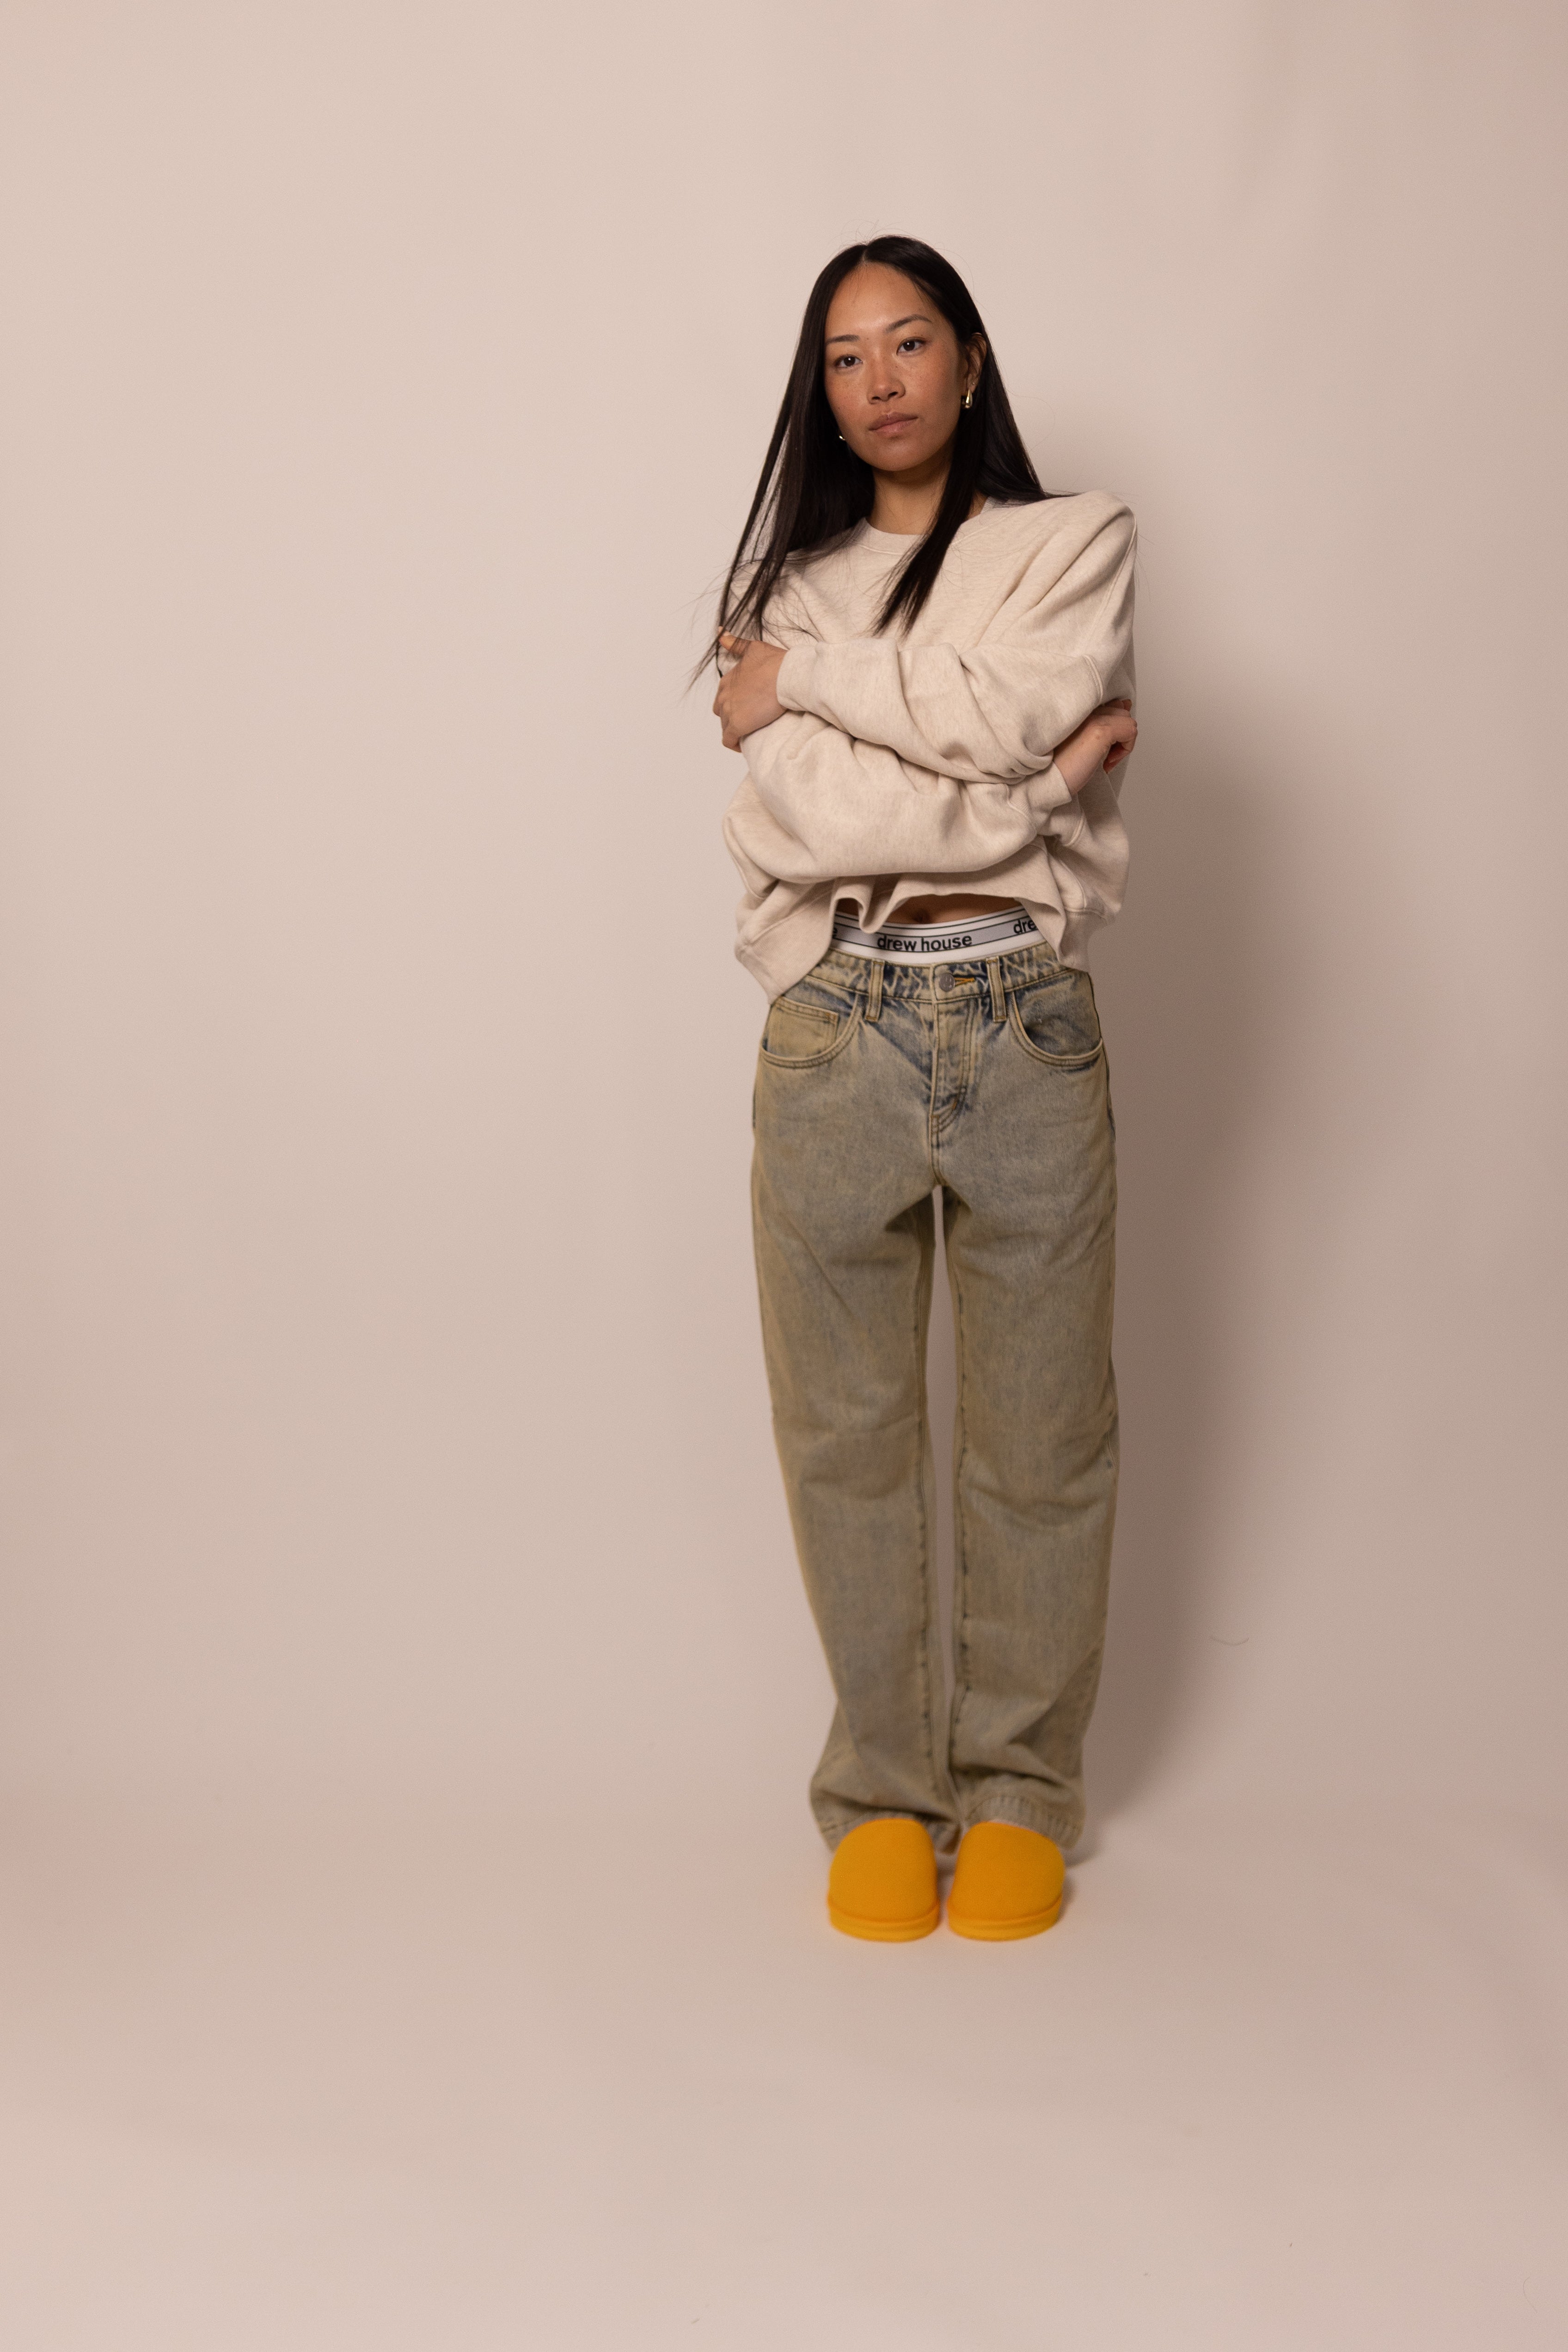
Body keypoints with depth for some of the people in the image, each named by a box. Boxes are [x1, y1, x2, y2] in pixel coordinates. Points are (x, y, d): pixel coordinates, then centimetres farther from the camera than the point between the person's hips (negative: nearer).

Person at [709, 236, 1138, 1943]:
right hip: (836, 1029, 2)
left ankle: (1017, 1788, 23)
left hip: (1025, 1027, -1)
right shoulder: (794, 578, 12)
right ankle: (883, 1790, 22)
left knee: (1040, 1434, 6)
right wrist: (1025, 794, -10)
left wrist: (804, 674, -3)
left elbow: (1005, 709, -13)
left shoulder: (1075, 542, 8)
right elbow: (788, 816, -6)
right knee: (847, 1432, 6)